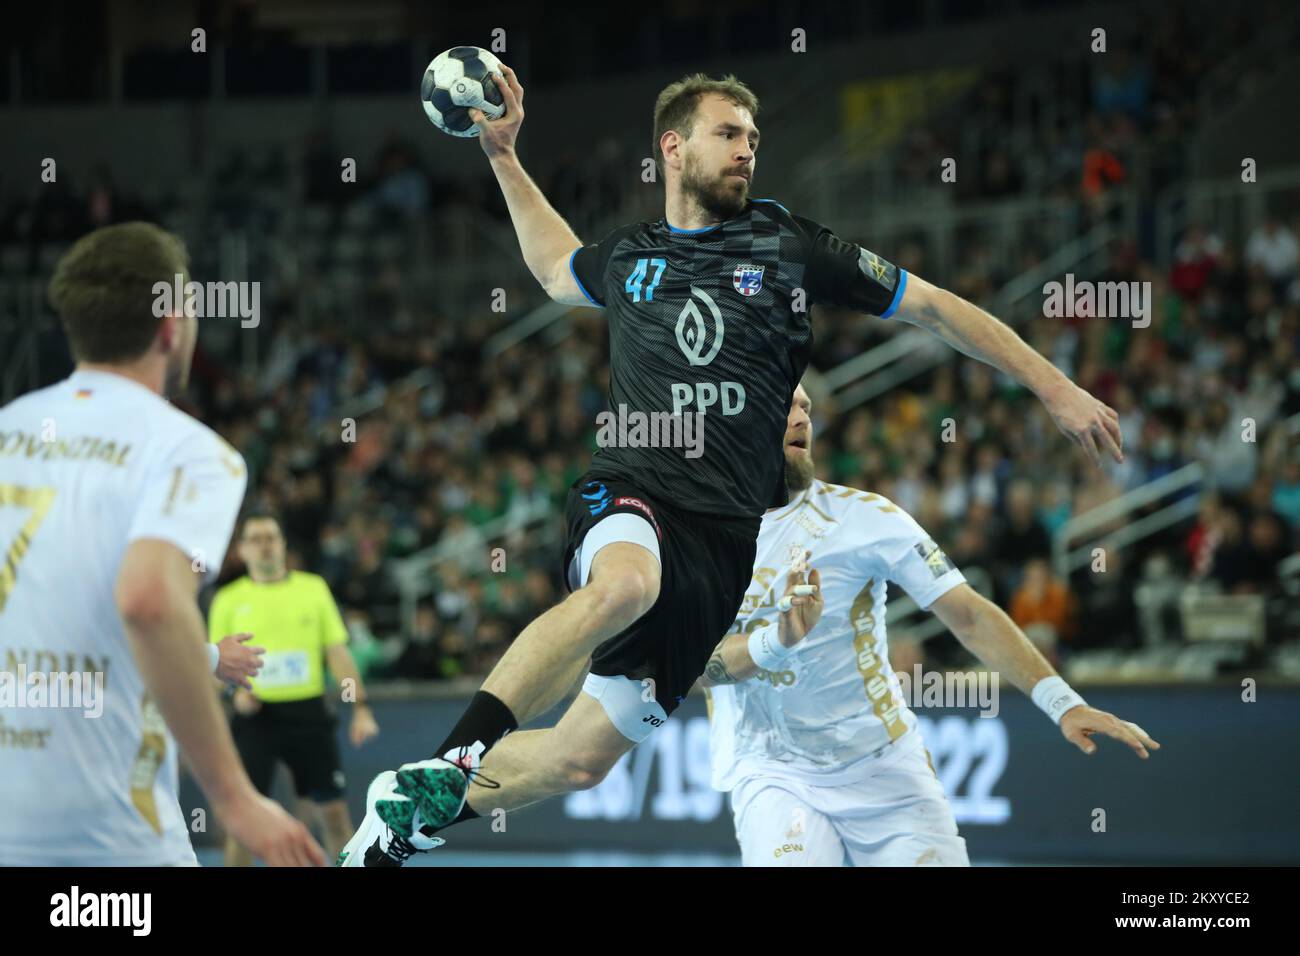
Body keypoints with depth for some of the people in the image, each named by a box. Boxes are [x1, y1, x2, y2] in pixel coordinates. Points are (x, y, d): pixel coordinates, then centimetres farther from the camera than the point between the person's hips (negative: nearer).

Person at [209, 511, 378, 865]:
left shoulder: (314, 588, 7)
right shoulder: (229, 599, 5)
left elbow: (338, 652, 5)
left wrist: (360, 706, -3)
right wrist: (236, 690, -12)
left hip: (308, 712, 1)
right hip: (256, 716, -1)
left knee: (334, 812, 1)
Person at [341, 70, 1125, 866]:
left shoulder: (787, 245, 6)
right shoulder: (630, 256, 14)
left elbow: (934, 306, 9)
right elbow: (558, 269, 39)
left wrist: (1056, 388, 6)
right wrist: (503, 154, 34)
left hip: (726, 535, 0)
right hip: (630, 496, 0)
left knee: (584, 757, -3)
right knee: (622, 586, -40)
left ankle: (415, 813, 18)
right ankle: (448, 763, -36)